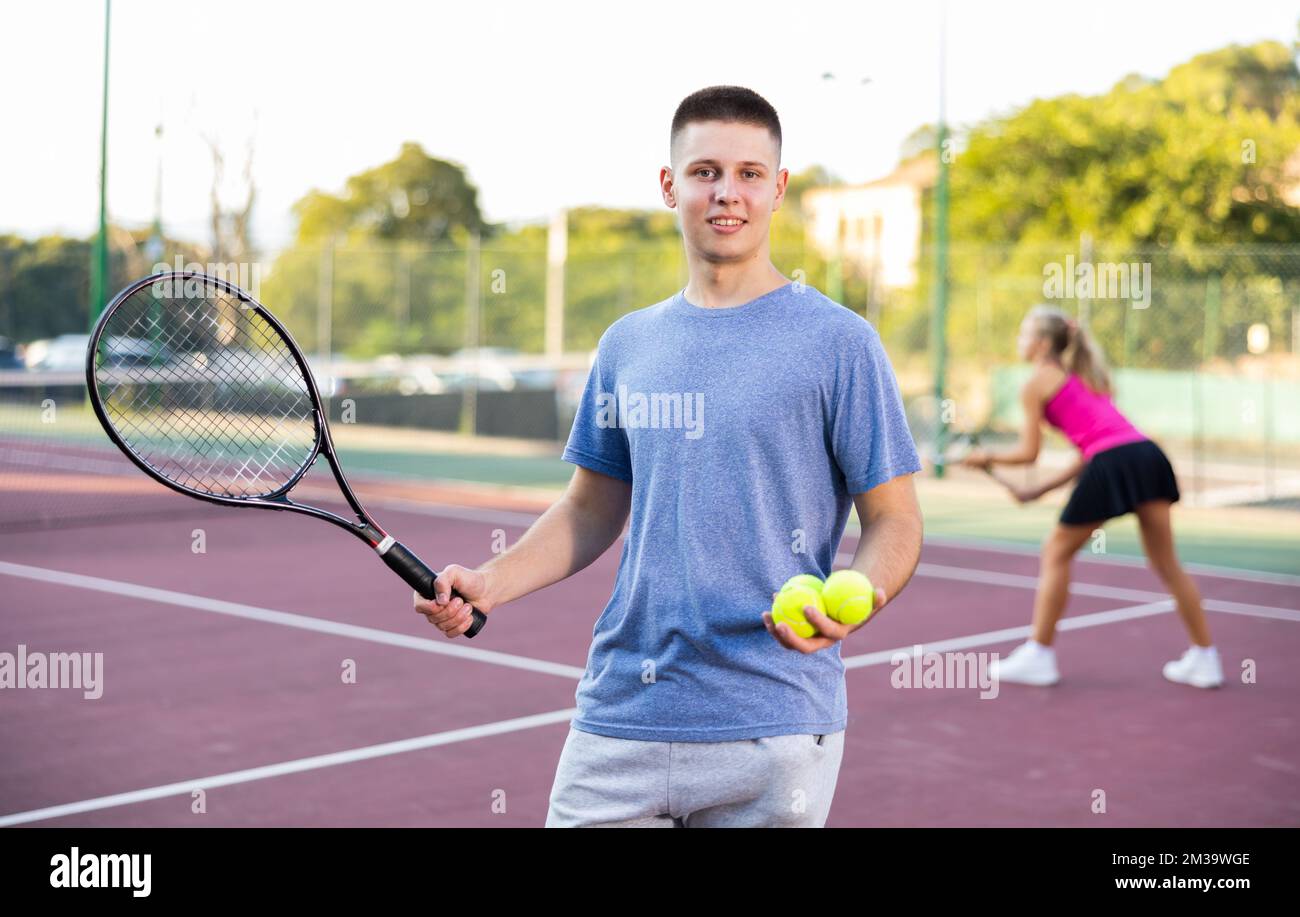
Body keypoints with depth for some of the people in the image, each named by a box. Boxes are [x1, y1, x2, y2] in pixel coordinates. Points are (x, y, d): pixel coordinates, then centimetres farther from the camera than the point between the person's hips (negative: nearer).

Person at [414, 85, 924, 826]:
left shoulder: (838, 341, -3)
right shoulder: (627, 344, 10)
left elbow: (894, 522, -4)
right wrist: (491, 583, 2)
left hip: (770, 729, -3)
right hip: (620, 717, 4)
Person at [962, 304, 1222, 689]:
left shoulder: (1036, 383, 8)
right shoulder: (1083, 376, 30)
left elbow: (1028, 452, 7)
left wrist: (988, 457, 25)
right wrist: (1040, 491, 29)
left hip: (1111, 464, -7)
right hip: (1148, 454, 7)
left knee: (1057, 553, 10)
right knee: (1166, 563, 12)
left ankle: (1038, 654, 13)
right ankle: (1204, 658, 14)